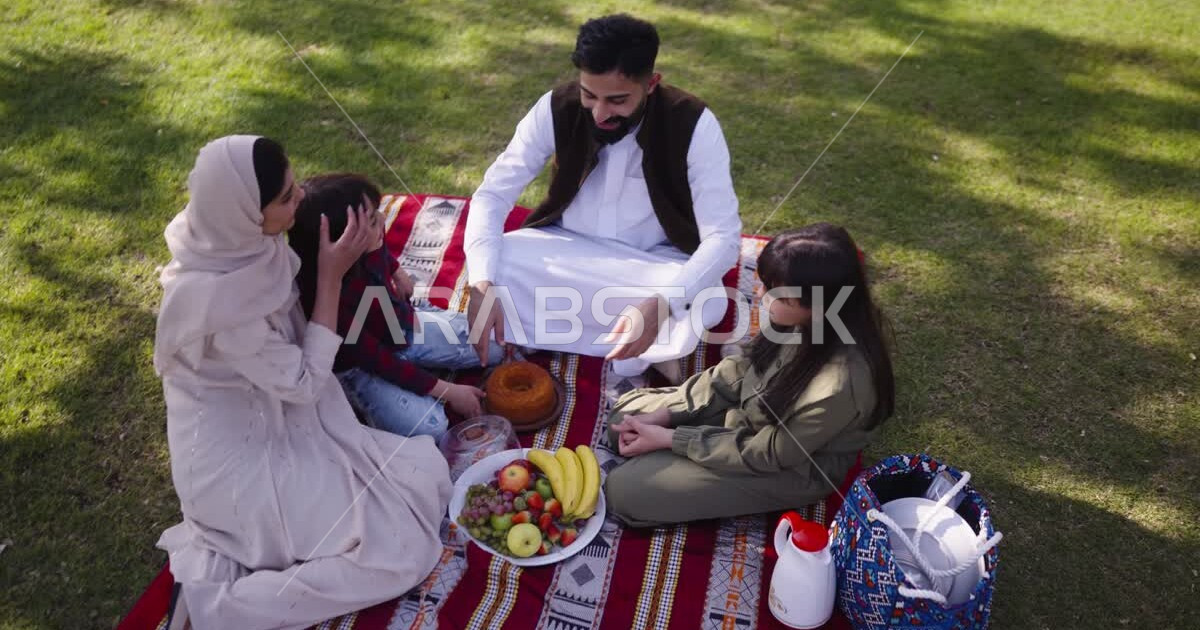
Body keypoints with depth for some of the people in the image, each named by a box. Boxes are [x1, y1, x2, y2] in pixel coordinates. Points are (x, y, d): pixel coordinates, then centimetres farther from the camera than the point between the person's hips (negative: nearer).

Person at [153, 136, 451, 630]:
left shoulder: (239, 239, -10)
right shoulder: (219, 297, -33)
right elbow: (303, 382, -20)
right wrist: (332, 277, -20)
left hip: (280, 419, 8)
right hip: (240, 456, -8)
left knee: (428, 471, 3)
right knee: (403, 552, -12)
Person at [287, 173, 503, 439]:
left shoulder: (369, 243, -21)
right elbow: (378, 361, -28)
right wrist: (448, 391, -24)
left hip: (405, 327, 7)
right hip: (363, 365, -6)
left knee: (495, 343, 2)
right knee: (428, 427, -28)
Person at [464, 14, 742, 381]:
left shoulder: (693, 125, -21)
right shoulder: (556, 108, -16)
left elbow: (724, 236, -24)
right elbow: (493, 194, -15)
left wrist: (661, 304, -42)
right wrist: (482, 285, -32)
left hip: (651, 264, -2)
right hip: (567, 250, 3)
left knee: (706, 304, -35)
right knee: (487, 265, -26)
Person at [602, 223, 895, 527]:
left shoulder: (838, 386, -40)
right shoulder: (802, 320, -19)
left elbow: (765, 454, -24)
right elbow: (741, 369, -3)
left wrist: (669, 438, -19)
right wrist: (663, 415, -9)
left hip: (788, 468, -6)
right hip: (750, 413, 7)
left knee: (623, 489, -11)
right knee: (625, 416, 6)